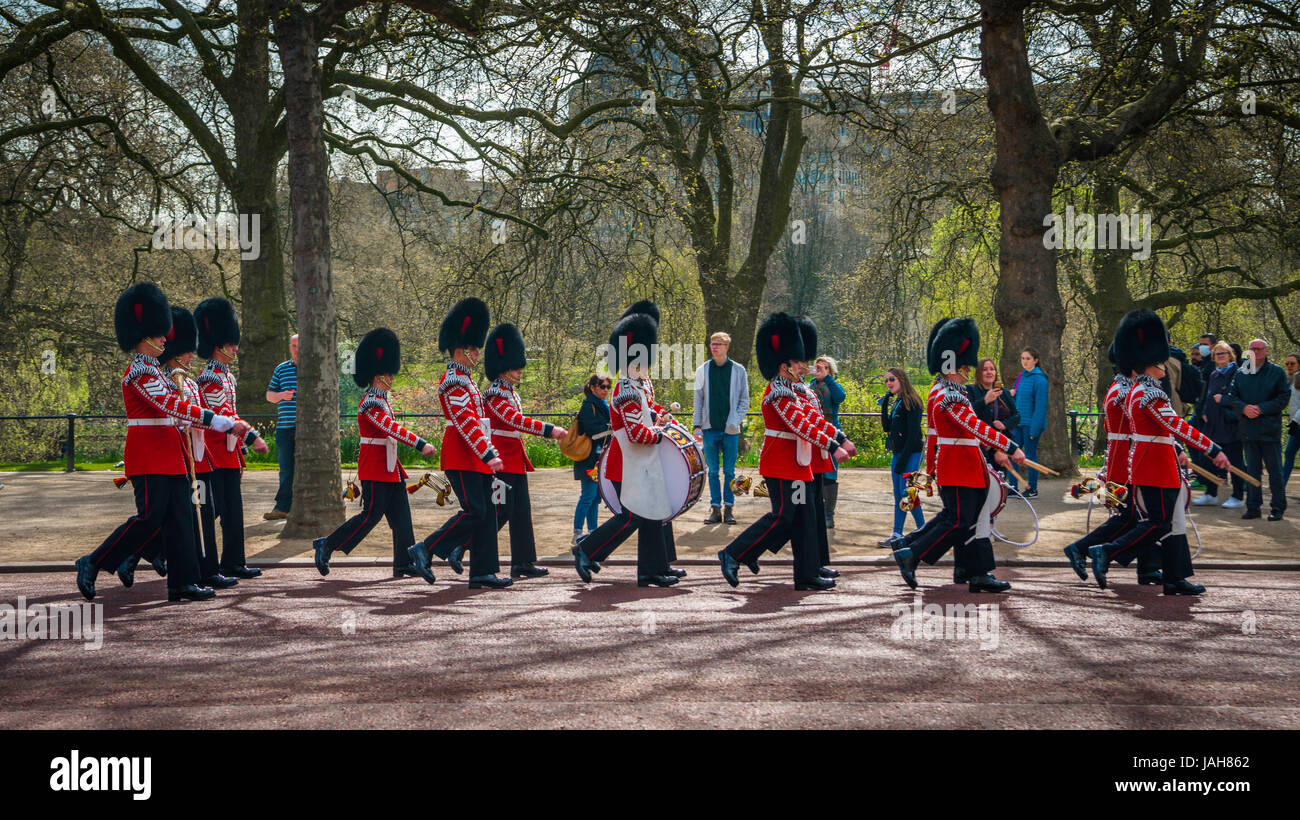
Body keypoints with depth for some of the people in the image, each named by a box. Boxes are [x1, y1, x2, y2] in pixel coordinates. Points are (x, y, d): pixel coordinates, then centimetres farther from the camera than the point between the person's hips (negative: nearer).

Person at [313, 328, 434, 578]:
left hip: (389, 467, 10)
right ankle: (326, 546, 2)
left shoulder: (381, 400, 15)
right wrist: (420, 444, -32)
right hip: (375, 468, -10)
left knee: (401, 515, 5)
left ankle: (405, 563, 6)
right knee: (372, 514, -7)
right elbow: (392, 428, -27)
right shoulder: (370, 403, -16)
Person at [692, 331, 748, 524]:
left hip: (730, 429, -1)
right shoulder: (703, 370, 6)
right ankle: (715, 508, 9)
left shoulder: (738, 370, 3)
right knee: (712, 470, 4)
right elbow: (698, 400, 8)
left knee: (729, 471, 2)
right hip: (710, 428, 1)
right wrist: (697, 425, 2)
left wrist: (735, 421, -6)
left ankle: (728, 508, 9)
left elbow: (744, 400, 6)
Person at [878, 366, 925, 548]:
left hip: (910, 454, -9)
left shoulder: (911, 402, -12)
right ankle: (897, 535, 10)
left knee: (906, 492, -9)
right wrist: (884, 406, 1)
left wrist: (903, 459, -19)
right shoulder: (896, 402, 15)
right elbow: (887, 428, 10)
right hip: (897, 453, 9)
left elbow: (913, 433, -16)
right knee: (898, 495, 8)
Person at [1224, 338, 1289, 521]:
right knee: (1252, 470, 9)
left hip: (1270, 429, -3)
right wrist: (1244, 408, -11)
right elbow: (1231, 396, 8)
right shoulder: (1240, 373, 10)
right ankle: (1253, 506, 15)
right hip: (1247, 429, 3)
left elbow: (1284, 397, -4)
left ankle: (1277, 507, 7)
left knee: (1274, 470, 0)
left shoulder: (1277, 372, 1)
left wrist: (1261, 408, -14)